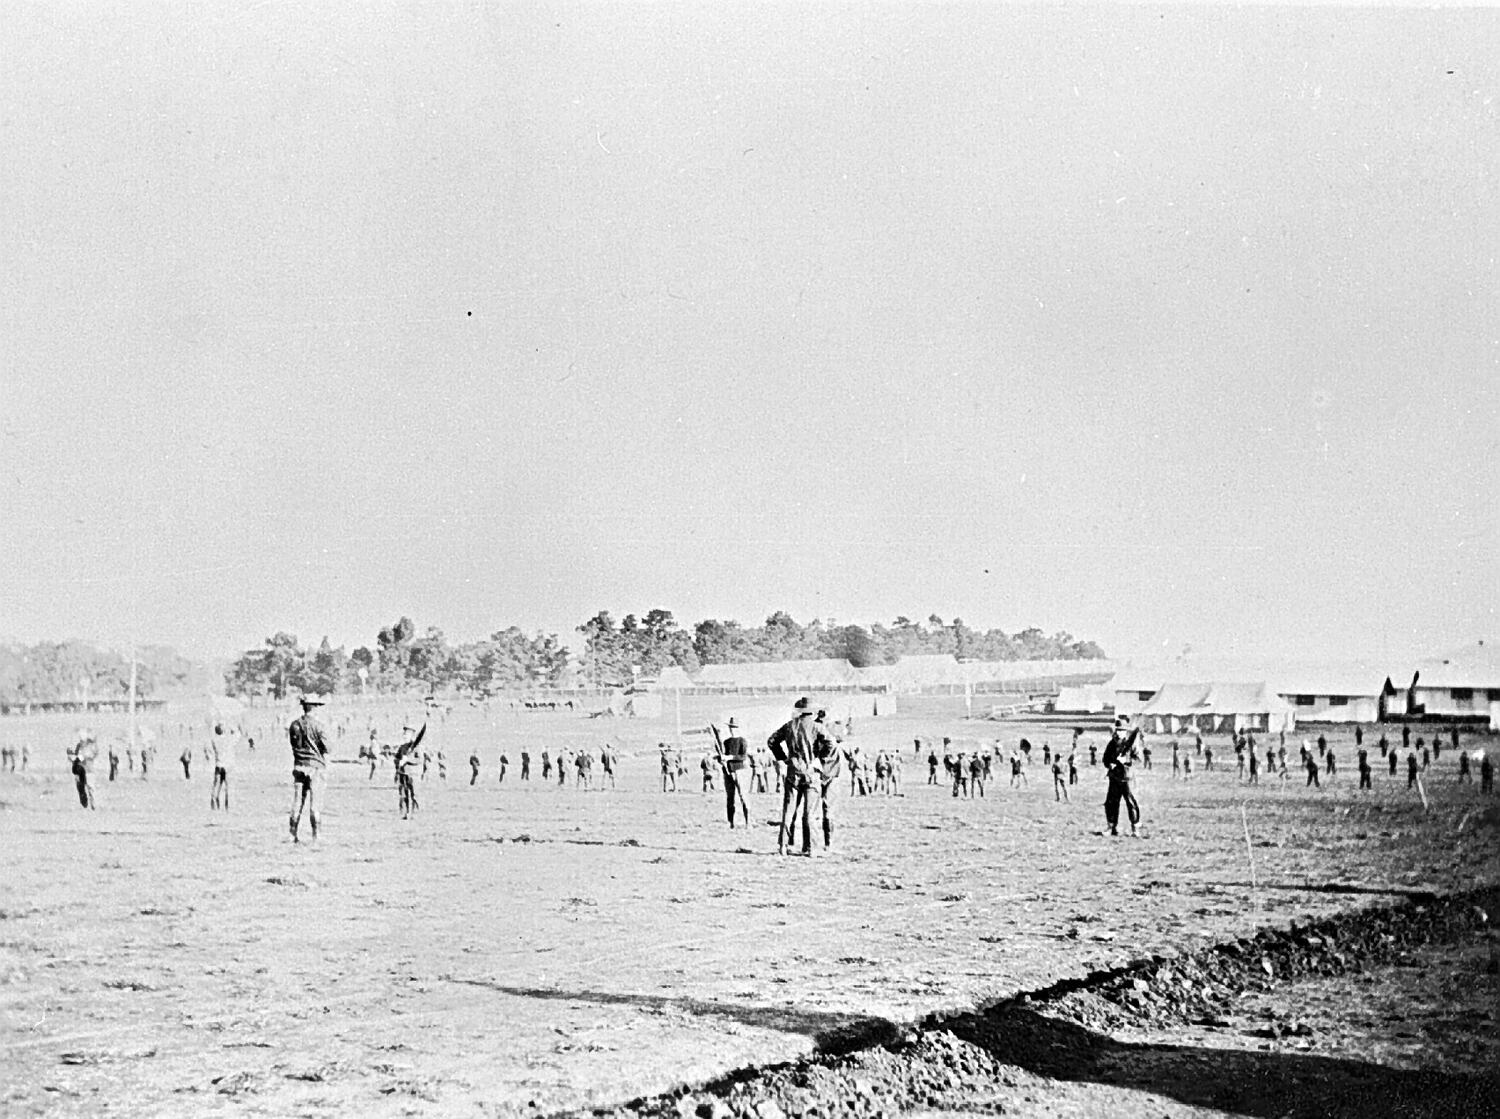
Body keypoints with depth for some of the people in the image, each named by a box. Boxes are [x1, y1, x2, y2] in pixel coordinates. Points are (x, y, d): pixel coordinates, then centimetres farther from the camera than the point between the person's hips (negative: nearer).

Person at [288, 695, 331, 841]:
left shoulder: (294, 725, 5)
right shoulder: (318, 725, -8)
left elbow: (293, 746, 12)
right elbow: (325, 750, -6)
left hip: (299, 766, 4)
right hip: (315, 766, -4)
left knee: (297, 802, 7)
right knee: (315, 803, 0)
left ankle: (293, 835, 8)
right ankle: (315, 836, 0)